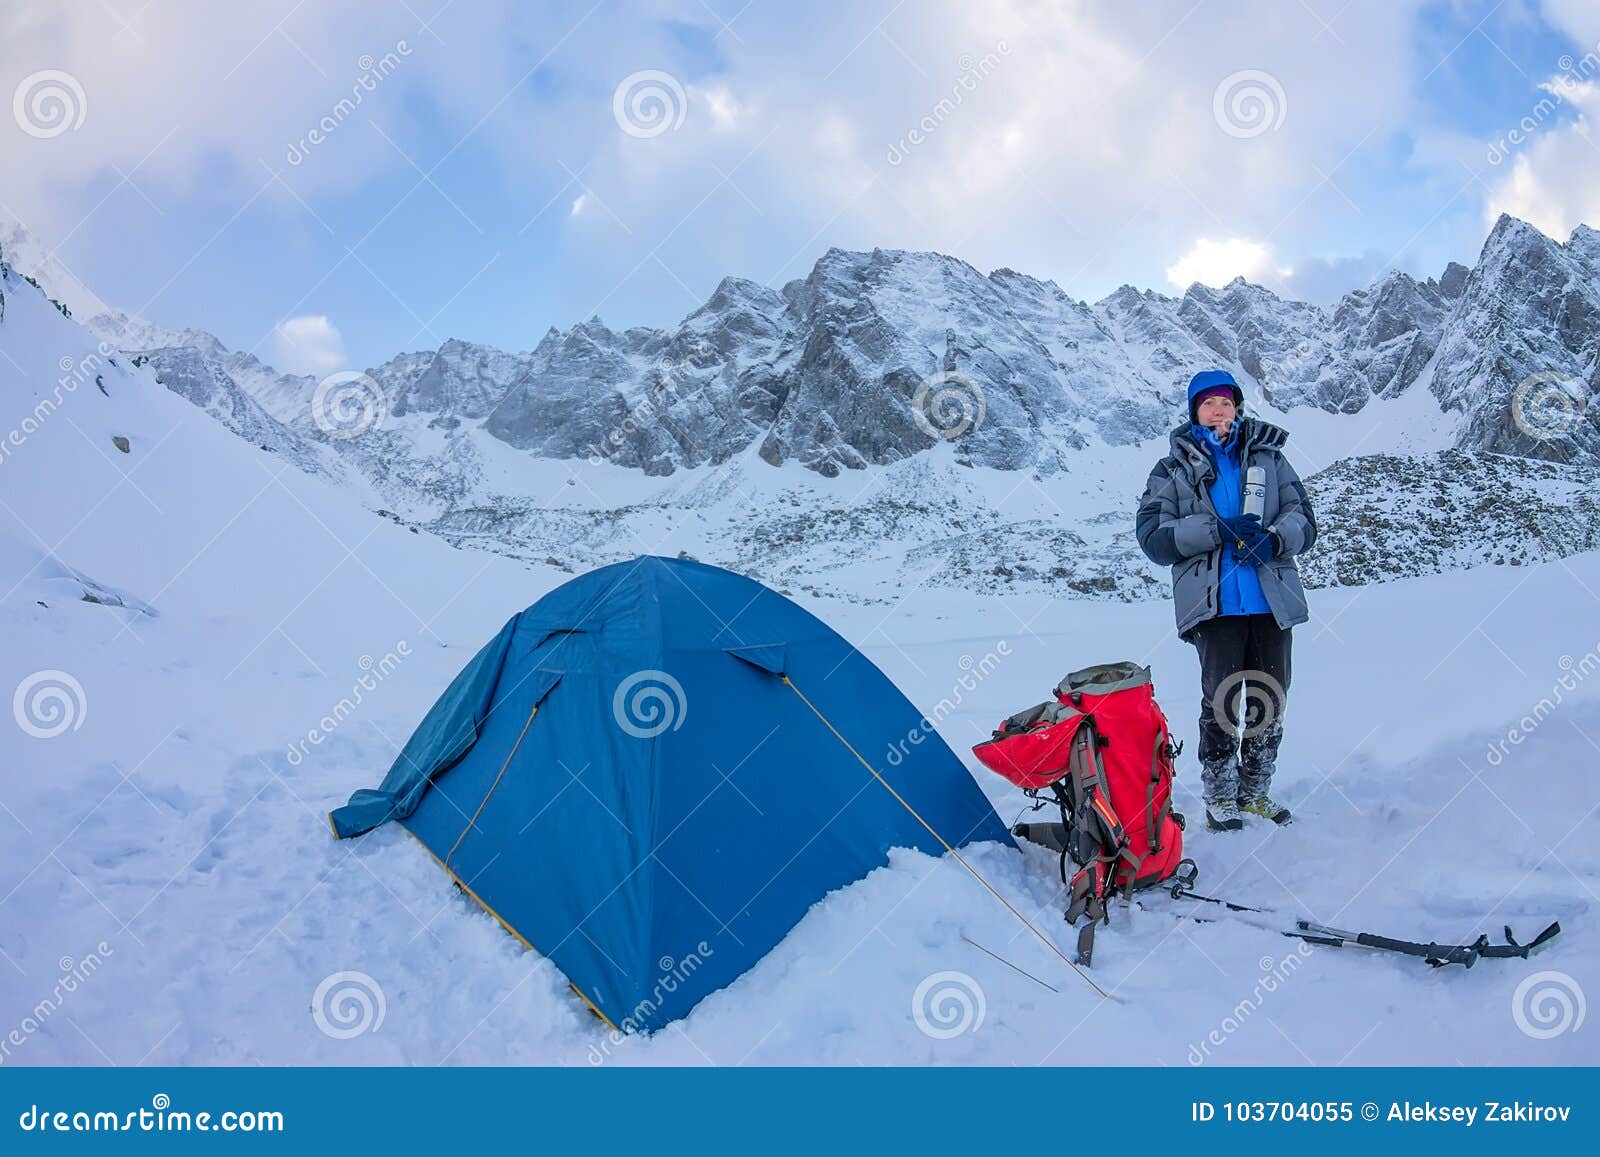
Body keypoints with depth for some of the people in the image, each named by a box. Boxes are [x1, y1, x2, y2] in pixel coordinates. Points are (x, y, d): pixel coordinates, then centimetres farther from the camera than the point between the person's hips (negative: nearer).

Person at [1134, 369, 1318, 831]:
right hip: (1214, 601, -3)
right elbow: (1153, 537, -3)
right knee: (1221, 700, -6)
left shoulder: (1269, 458, 14)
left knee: (1270, 701, 8)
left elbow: (1303, 519, 9)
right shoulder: (1173, 470, 8)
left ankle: (1255, 792, 24)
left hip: (1272, 598, 3)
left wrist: (1274, 540, -14)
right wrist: (1217, 529, -15)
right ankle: (1219, 798, 8)